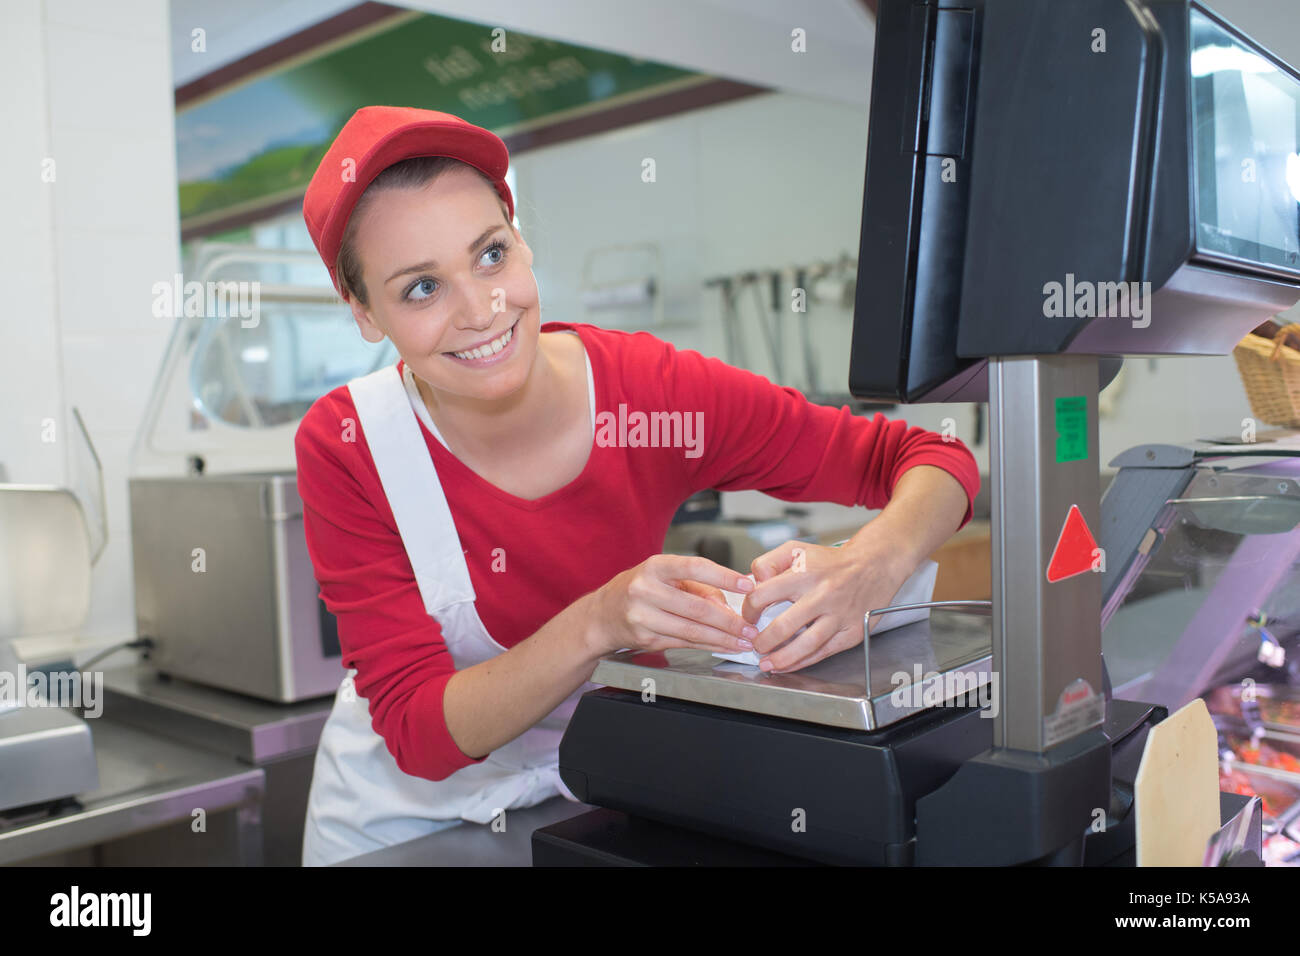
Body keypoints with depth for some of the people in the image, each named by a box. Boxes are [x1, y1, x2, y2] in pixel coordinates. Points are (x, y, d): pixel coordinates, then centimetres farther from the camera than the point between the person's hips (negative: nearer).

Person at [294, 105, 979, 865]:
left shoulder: (655, 392, -21)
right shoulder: (346, 449, -20)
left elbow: (933, 460, -19)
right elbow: (418, 731, -22)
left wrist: (869, 569, -40)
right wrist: (600, 624, -40)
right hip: (408, 809, -4)